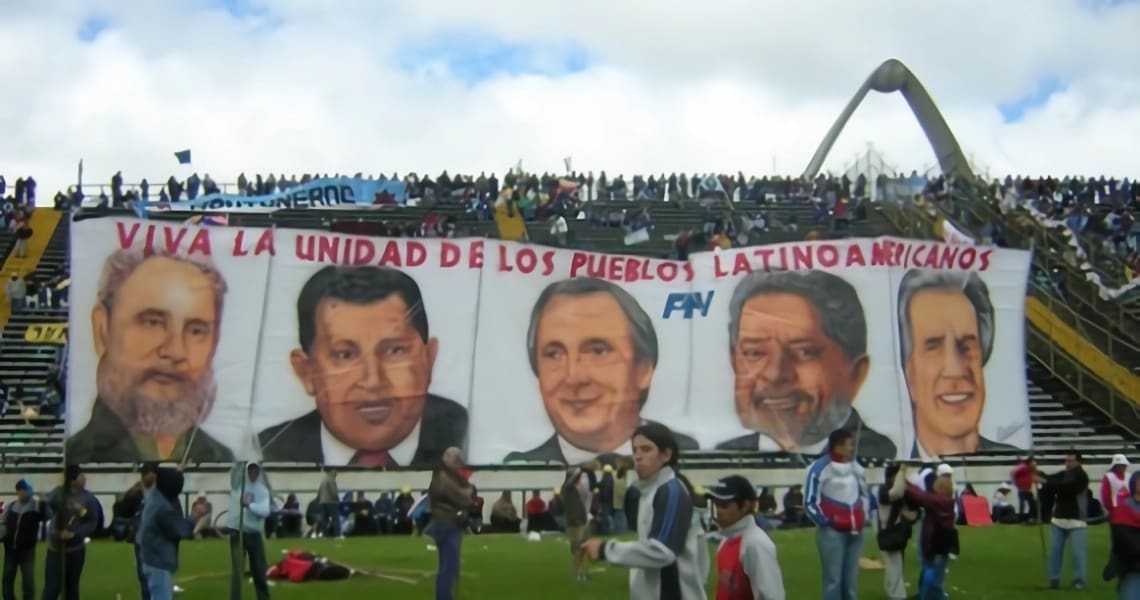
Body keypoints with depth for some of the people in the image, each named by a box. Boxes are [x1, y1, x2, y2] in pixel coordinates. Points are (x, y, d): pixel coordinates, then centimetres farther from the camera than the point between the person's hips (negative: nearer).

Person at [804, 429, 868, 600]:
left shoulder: (856, 468, 10)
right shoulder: (820, 468, -12)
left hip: (855, 531, 7)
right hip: (832, 532, -7)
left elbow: (864, 493, 25)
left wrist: (863, 517, 13)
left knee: (851, 579, 10)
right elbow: (810, 501, -10)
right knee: (833, 580, -7)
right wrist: (825, 523, -11)